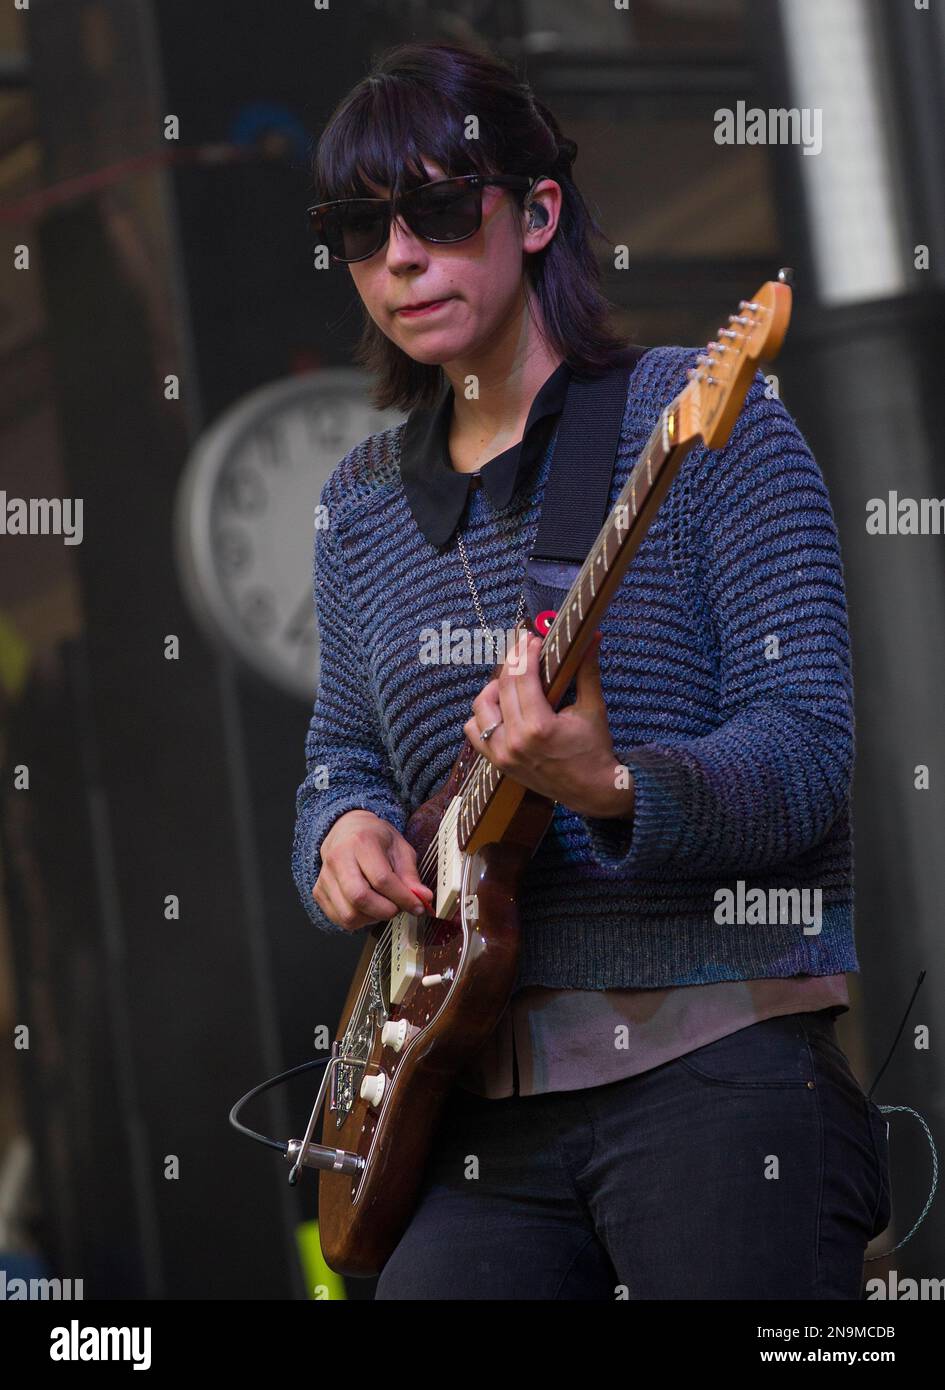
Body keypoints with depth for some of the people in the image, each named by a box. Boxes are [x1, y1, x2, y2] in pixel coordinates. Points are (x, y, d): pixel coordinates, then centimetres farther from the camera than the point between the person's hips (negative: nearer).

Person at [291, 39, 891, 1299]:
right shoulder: (365, 503, 14)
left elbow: (806, 746, -11)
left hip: (716, 1064, -5)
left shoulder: (701, 422, -4)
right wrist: (345, 828, 0)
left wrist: (612, 790, -29)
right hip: (475, 1090, 5)